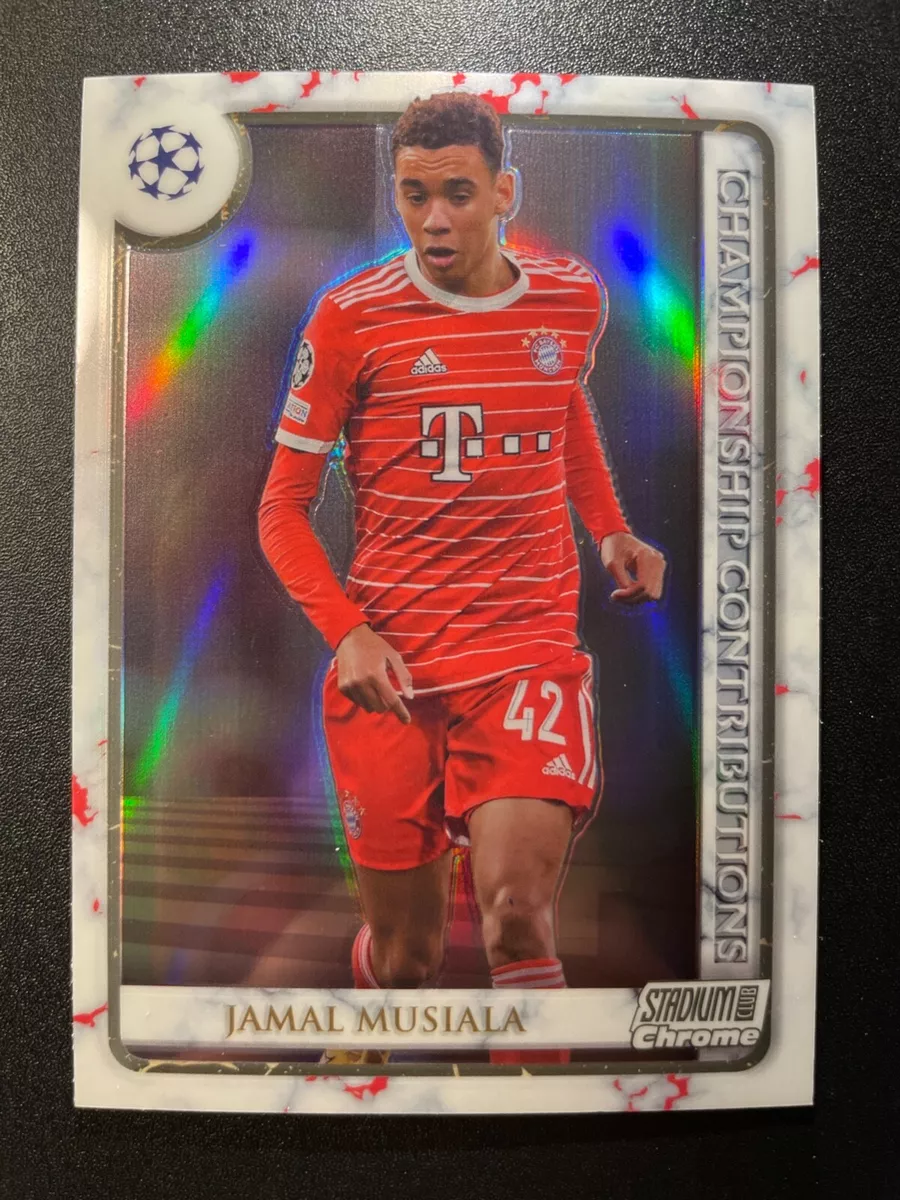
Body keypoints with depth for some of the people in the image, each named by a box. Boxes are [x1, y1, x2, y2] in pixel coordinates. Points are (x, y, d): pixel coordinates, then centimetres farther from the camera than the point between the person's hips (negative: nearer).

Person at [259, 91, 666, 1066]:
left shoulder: (574, 301, 5)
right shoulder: (351, 316, -2)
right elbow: (282, 507, 2)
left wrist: (610, 529, 11)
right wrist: (346, 632, -13)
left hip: (531, 648, 1)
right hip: (388, 666, -1)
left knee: (516, 916, -19)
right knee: (405, 957, 10)